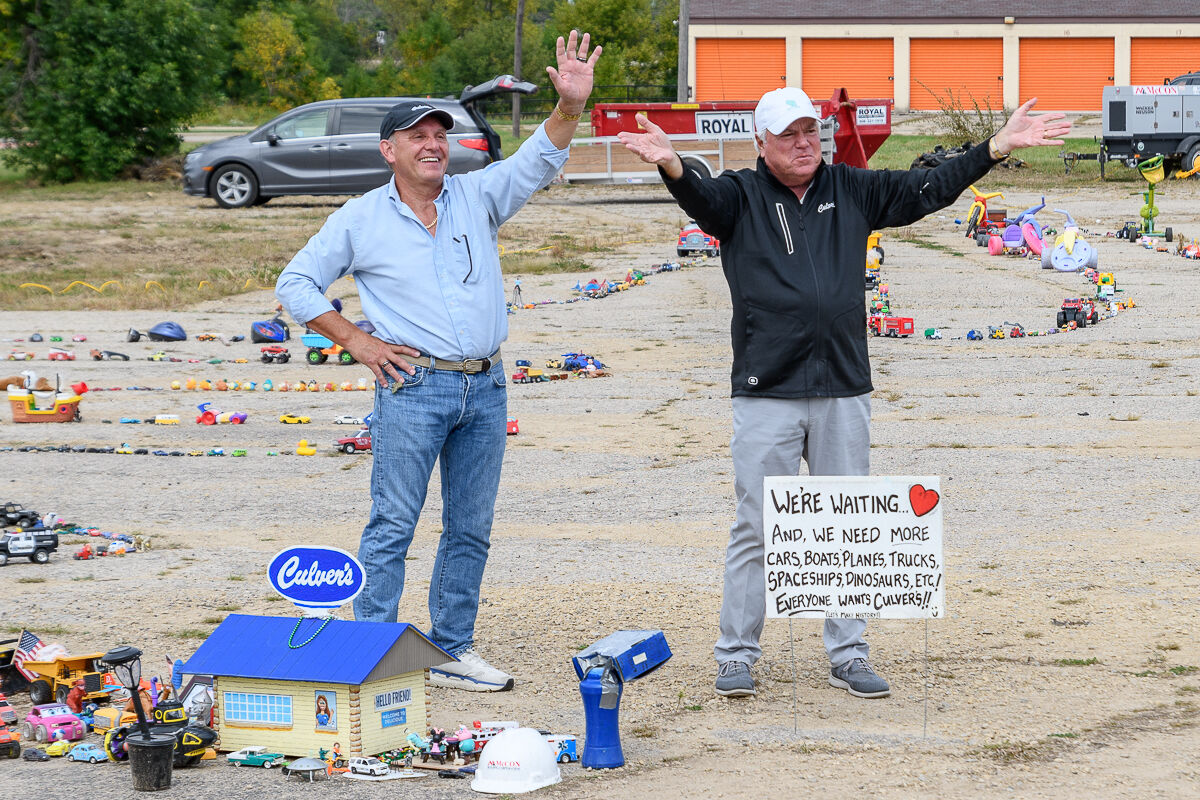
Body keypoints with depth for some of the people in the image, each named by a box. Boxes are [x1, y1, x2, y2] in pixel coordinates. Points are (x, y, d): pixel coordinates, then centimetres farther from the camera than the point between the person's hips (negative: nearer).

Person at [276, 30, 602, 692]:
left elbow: (538, 161, -3)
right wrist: (354, 340, -1)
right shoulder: (360, 220, 2)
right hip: (413, 389, -4)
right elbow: (295, 284, 7)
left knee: (470, 527, 9)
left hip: (485, 389, 4)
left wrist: (570, 104, -22)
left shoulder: (477, 197, 9)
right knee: (393, 524, -5)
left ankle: (452, 651, 18)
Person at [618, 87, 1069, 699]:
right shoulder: (741, 197, 1)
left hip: (845, 392, 3)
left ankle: (847, 656, 19)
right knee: (756, 529, 1)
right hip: (766, 394, -3)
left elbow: (928, 189, 10)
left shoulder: (852, 191, 11)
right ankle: (736, 657, 10)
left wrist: (998, 147, 1)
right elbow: (699, 196, -19)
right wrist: (670, 166, -42)